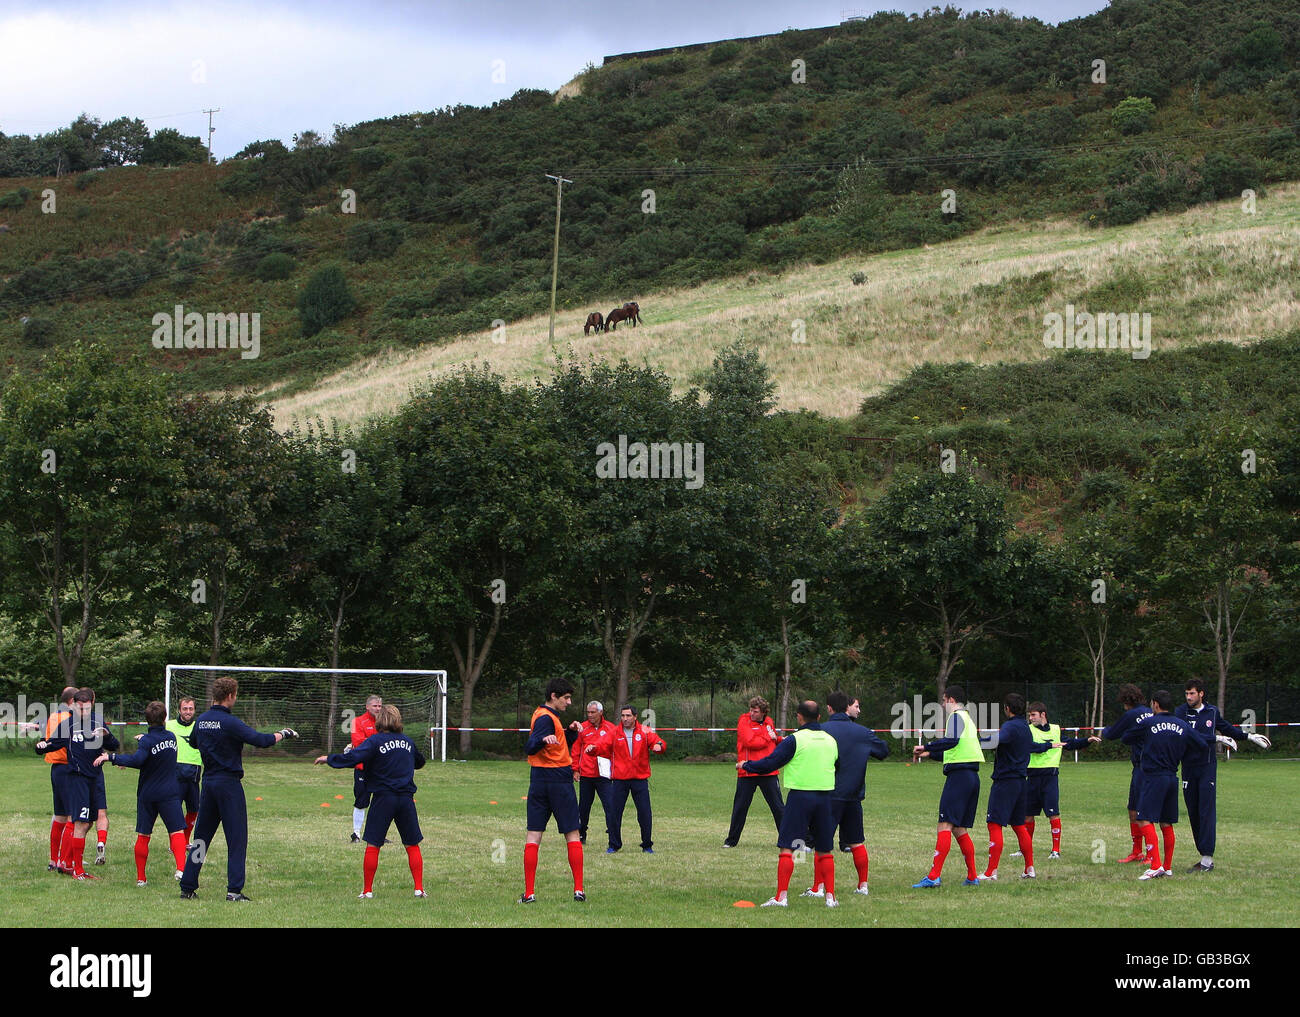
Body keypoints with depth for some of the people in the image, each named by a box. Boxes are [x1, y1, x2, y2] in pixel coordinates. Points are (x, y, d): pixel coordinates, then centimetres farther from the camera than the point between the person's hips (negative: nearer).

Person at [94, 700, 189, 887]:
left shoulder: (147, 741, -11)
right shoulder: (171, 737, 5)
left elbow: (136, 760, -28)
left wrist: (111, 757, -23)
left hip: (147, 793, -1)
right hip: (169, 793, 2)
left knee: (142, 836, 7)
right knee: (177, 831, -4)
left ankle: (140, 877, 10)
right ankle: (181, 868, -25)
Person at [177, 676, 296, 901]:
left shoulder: (201, 720, 6)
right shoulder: (229, 722, -15)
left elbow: (194, 741, 26)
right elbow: (260, 740, -20)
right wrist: (283, 734, -4)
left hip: (207, 782, 7)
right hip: (229, 784, -7)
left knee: (201, 836, 12)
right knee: (236, 838, -1)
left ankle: (188, 887, 12)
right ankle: (234, 890, -6)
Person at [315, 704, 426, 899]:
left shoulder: (375, 741, -7)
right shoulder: (408, 742, 10)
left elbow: (352, 757, -19)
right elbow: (420, 761, 28)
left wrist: (329, 759, -5)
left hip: (383, 798, -4)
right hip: (406, 798, 4)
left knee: (373, 845, 3)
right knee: (412, 845, 10)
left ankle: (367, 890, 4)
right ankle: (419, 888, 6)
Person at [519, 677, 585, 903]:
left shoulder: (545, 715, 16)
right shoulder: (547, 718, -13)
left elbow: (563, 744, 24)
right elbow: (530, 749, -25)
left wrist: (571, 731, 6)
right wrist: (543, 739, -44)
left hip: (538, 781, 8)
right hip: (559, 780, -8)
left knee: (533, 836, 1)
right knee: (572, 835, 4)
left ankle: (529, 892, -5)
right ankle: (578, 889, 2)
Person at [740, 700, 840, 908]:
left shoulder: (795, 740, -7)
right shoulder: (830, 740, 10)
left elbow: (770, 763, -6)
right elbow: (837, 765, 25)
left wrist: (745, 765, 10)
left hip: (800, 795, -5)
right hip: (825, 795, 5)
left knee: (786, 847, -3)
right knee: (825, 850, 12)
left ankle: (781, 897, -9)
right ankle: (830, 896, 10)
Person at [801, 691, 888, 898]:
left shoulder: (821, 731, -7)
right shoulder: (862, 732, 5)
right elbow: (884, 750, 19)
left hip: (829, 795, -4)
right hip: (854, 796, 4)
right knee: (857, 843, 14)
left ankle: (818, 887, -8)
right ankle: (863, 885, 16)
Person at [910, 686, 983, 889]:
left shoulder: (956, 716, -5)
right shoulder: (968, 719, 24)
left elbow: (952, 740, -24)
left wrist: (925, 747, -19)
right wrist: (930, 754, 33)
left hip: (959, 775, -9)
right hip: (972, 776, 9)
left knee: (945, 825, -14)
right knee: (960, 830, 12)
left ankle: (934, 876, -21)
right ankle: (972, 877, 11)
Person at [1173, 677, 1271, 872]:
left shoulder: (1212, 711, 7)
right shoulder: (1181, 712, -4)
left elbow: (1227, 728, 26)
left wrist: (1249, 737, 24)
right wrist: (1217, 738, -21)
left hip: (1208, 767, 0)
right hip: (1188, 768, 0)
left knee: (1206, 811, -9)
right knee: (1193, 813, 2)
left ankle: (1208, 858, -12)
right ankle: (1204, 856, 10)